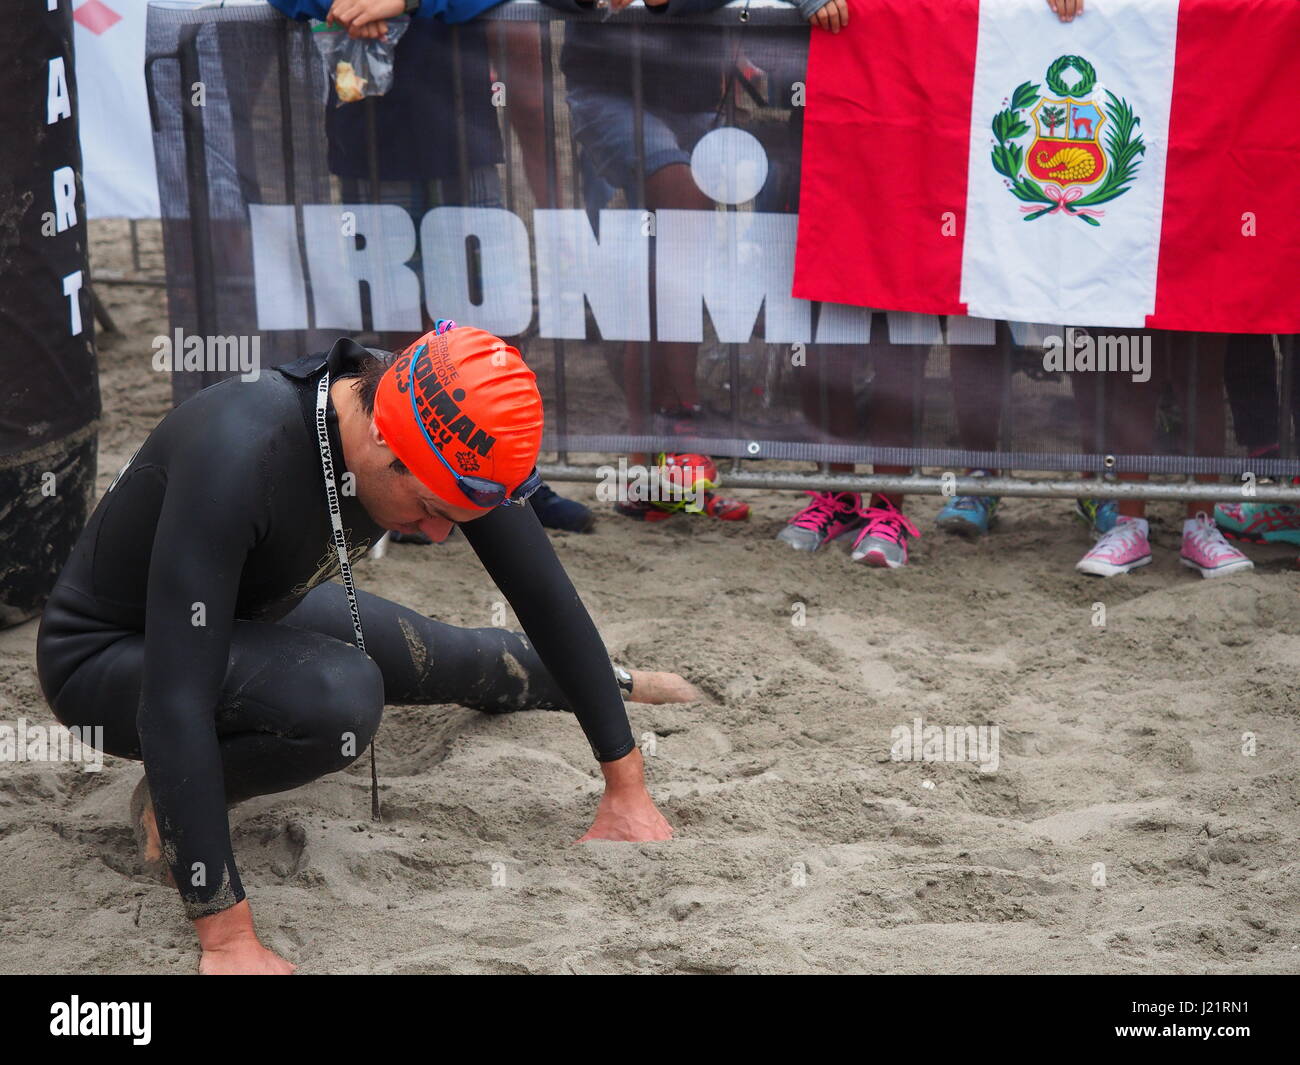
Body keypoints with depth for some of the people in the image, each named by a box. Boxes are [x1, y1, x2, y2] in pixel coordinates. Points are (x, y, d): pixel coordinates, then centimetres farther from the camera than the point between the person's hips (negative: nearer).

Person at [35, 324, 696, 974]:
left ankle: (609, 680, 54)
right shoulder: (238, 458, -42)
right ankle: (166, 805, -6)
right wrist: (228, 941, -45)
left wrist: (626, 786, -6)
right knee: (340, 697, -34)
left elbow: (545, 595, -8)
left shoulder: (448, 432, -21)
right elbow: (175, 702, -44)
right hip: (103, 656, -7)